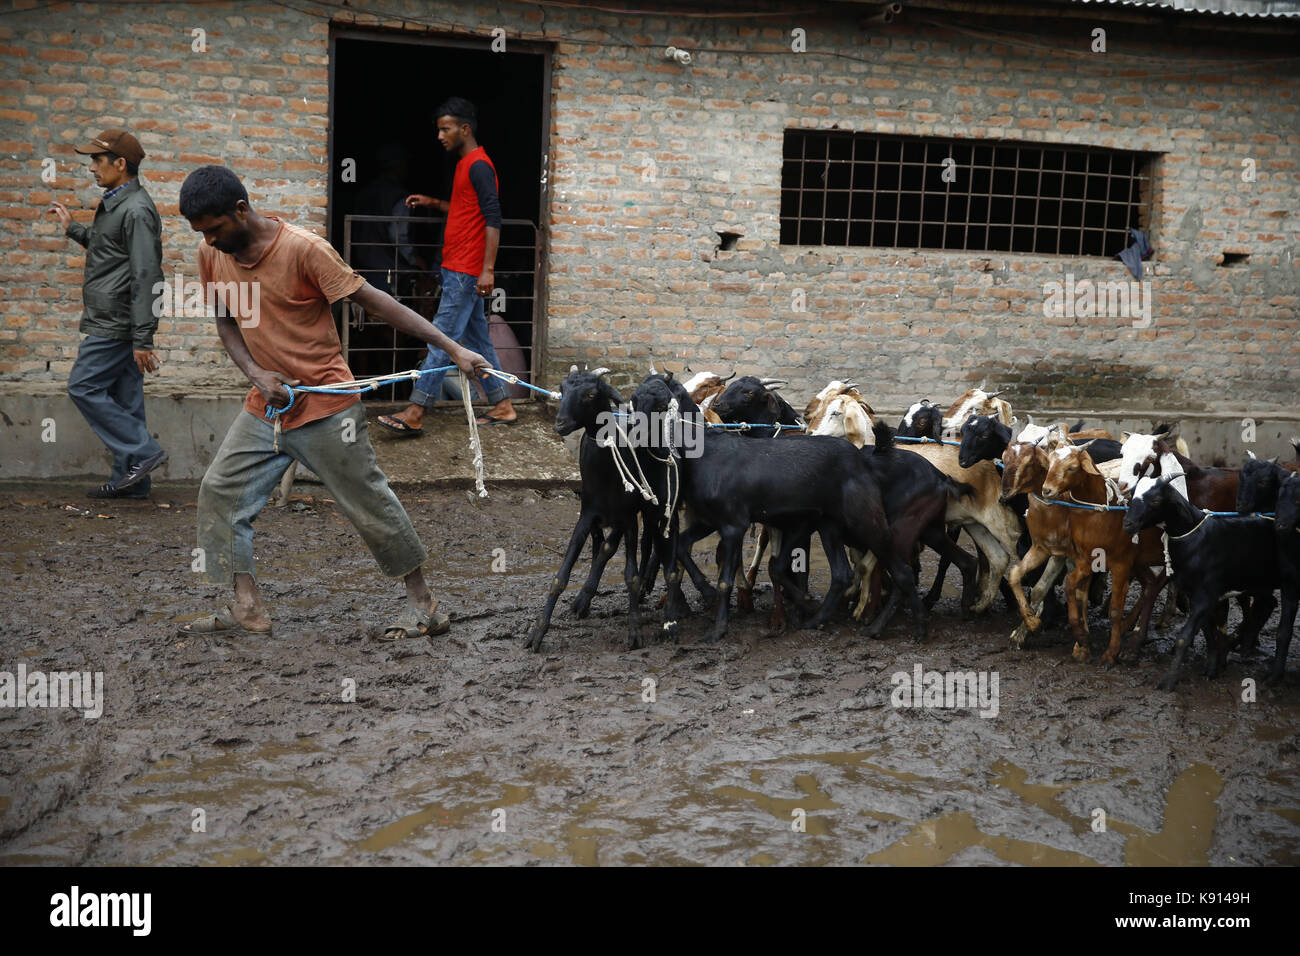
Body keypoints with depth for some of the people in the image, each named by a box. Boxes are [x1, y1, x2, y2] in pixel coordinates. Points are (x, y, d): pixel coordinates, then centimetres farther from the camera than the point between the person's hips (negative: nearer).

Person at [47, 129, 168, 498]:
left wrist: (142, 339, -24)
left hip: (117, 325, -10)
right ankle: (130, 480, 14)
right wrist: (73, 229, 28)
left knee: (83, 388, -7)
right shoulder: (114, 204, 16)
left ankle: (143, 453, -5)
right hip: (110, 322, 10)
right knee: (123, 399, 10)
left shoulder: (136, 210, -16)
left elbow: (145, 277, -21)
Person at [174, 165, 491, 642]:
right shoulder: (211, 254, 0)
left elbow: (373, 300, -18)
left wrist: (452, 348, -20)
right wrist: (255, 373, -8)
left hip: (325, 406, -7)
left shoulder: (304, 249, -20)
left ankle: (423, 604, 14)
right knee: (220, 491, 3)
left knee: (370, 504, 0)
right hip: (265, 406, 7)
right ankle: (247, 609, 9)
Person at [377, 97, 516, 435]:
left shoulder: (478, 166, -13)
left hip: (465, 271, -10)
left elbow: (492, 218, -20)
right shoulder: (466, 165, 17)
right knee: (477, 338, 12)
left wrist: (488, 269, -25)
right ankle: (502, 406, 18)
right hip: (458, 268, 10)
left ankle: (414, 414, -11)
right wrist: (434, 203, 20)